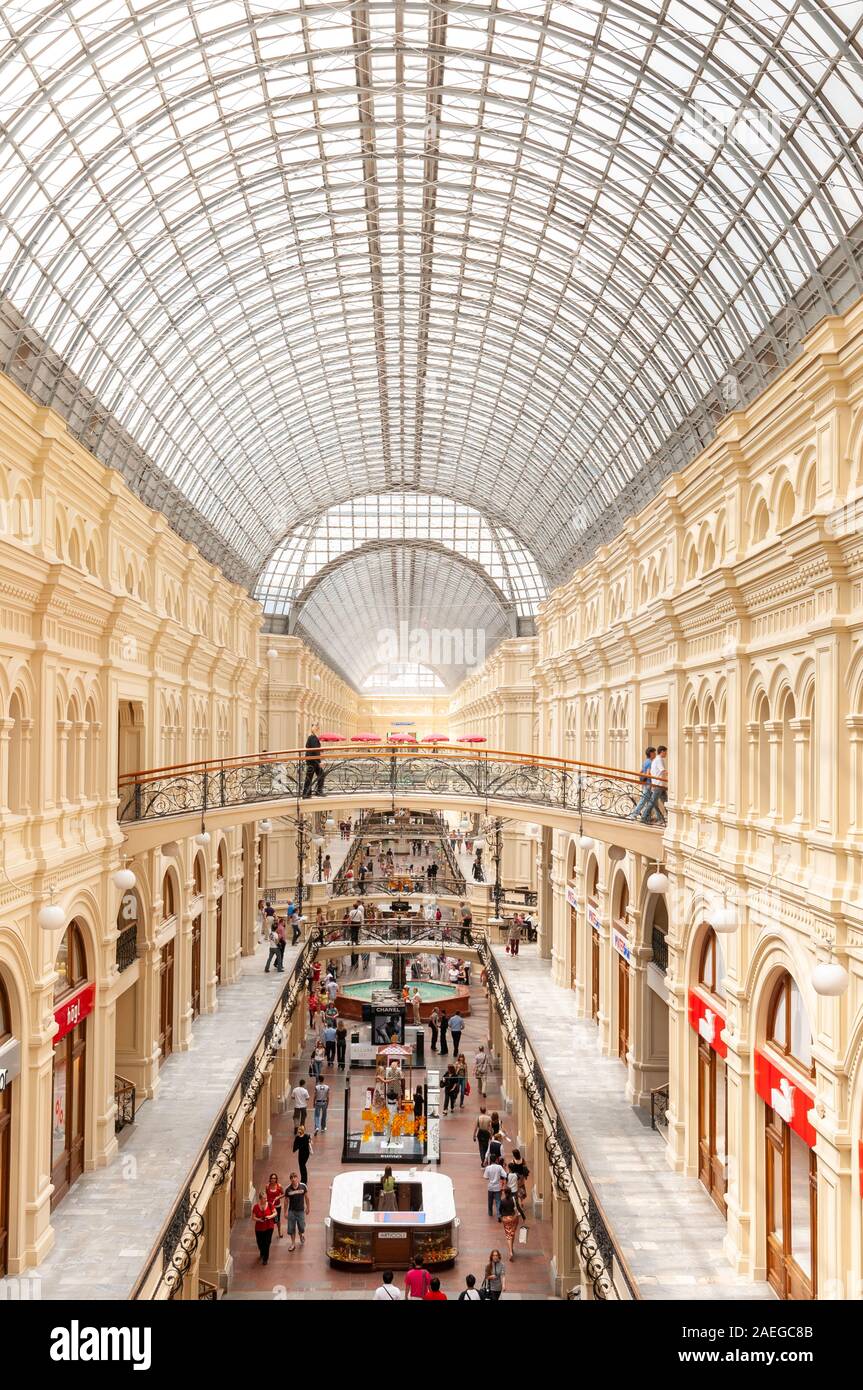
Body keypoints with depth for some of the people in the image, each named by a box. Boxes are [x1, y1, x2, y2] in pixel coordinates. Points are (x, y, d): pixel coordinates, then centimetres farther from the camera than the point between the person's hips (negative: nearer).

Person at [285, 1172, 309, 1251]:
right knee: (291, 1228, 5)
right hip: (291, 1211, 0)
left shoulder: (303, 1186, -12)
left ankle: (302, 1236, 42)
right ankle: (293, 1243, 23)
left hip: (301, 1210, 0)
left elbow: (306, 1197, 1)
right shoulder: (288, 1189, -12)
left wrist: (308, 1207, 7)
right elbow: (286, 1200, -1)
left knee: (301, 1227, 9)